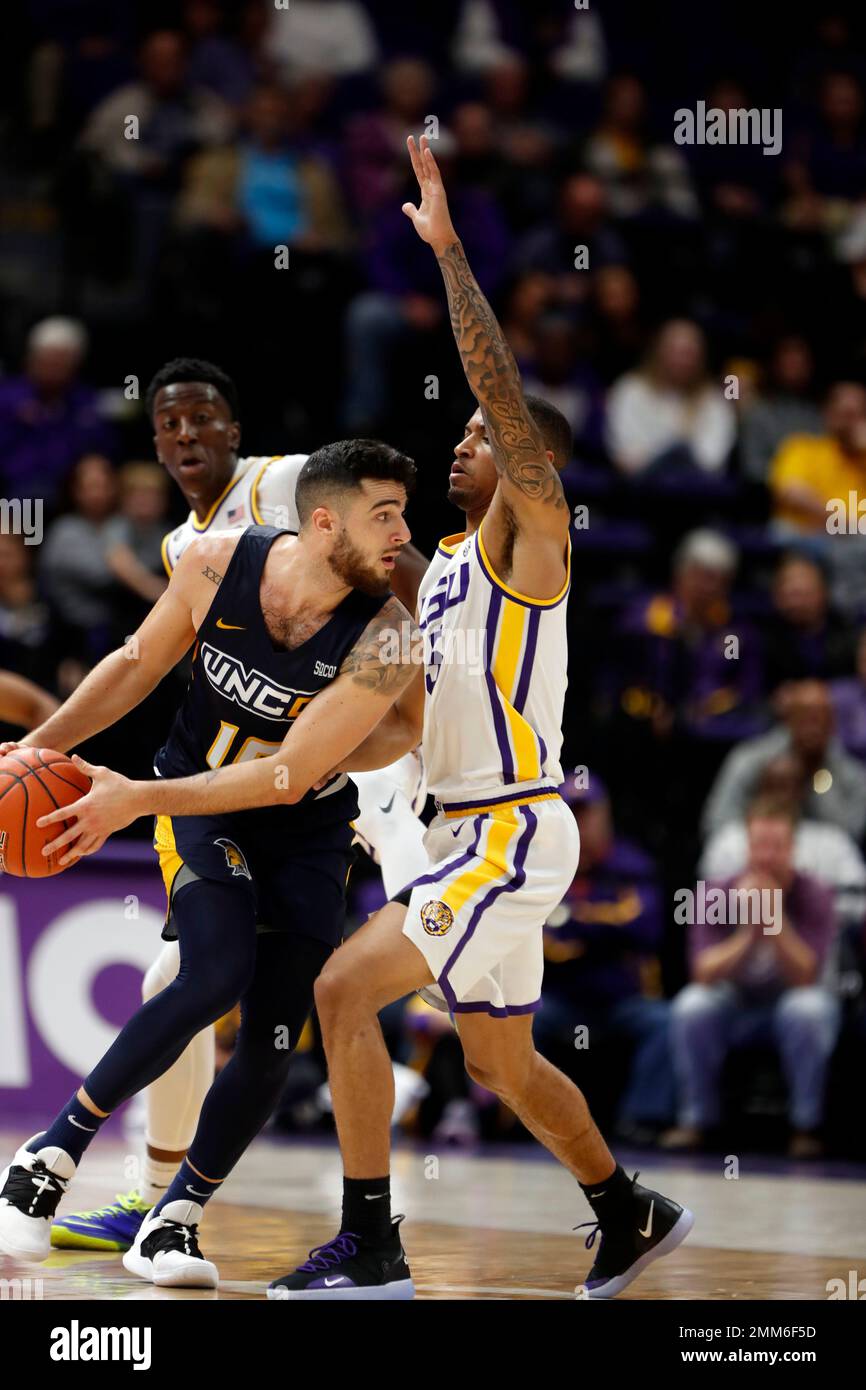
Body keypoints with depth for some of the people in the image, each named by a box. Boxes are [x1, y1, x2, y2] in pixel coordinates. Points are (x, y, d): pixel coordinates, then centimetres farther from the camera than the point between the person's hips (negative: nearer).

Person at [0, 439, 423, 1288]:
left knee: (272, 1043, -4)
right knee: (217, 975, -25)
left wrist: (137, 800, -27)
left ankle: (174, 1217, 16)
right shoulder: (215, 564, -19)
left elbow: (289, 777, -26)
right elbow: (140, 662, 1)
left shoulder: (385, 636, -26)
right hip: (197, 795, -1)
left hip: (306, 830, 1)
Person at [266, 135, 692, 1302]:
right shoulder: (449, 561, 16)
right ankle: (632, 1217, 36)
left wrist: (449, 250, -25)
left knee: (345, 989, -18)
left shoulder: (531, 532, -9)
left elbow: (504, 387, -23)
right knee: (501, 1059, 19)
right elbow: (412, 696, 27)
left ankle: (372, 1247, -15)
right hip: (474, 832, 10)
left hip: (512, 835, -10)